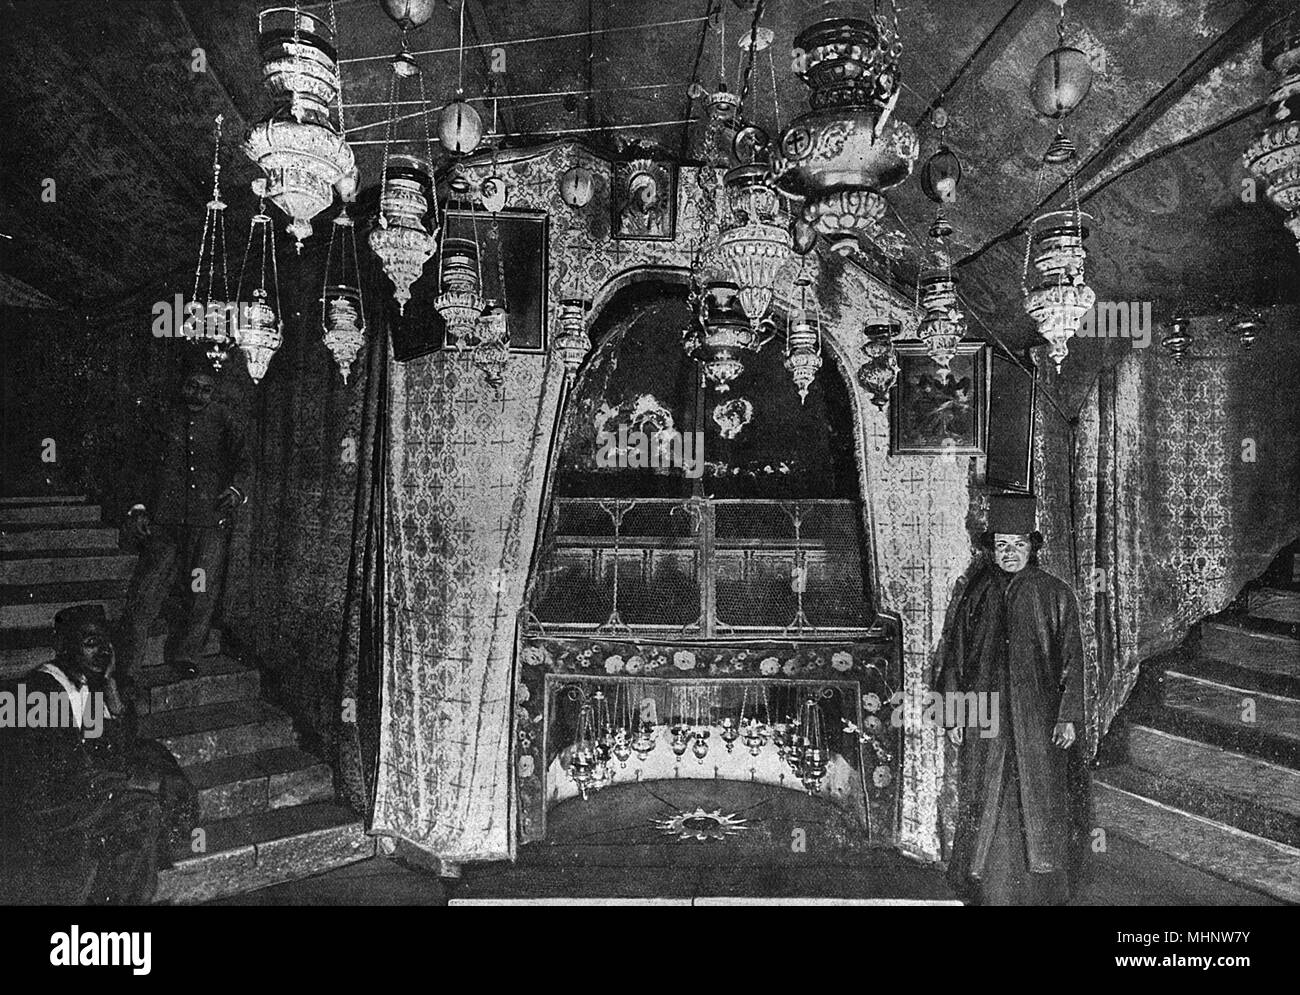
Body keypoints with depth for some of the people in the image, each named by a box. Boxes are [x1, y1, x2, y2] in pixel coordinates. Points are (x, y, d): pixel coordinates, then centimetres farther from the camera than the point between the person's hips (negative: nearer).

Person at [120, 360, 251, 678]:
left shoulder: (222, 420, 8)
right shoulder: (165, 418, 9)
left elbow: (243, 460, 6)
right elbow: (146, 465, 12)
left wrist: (236, 489, -13)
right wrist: (138, 507, 3)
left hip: (211, 520, 0)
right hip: (165, 520, 0)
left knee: (205, 593, -2)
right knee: (147, 593, -3)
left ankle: (185, 655, 14)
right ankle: (127, 668, 4)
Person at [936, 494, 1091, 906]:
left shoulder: (1055, 595, 0)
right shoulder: (977, 596, 4)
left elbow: (1072, 659, 1)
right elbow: (955, 657, 8)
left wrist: (1068, 716, -4)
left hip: (1038, 721, -1)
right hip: (985, 721, 1)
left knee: (1039, 805, 5)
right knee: (987, 808, 6)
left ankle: (1042, 889, 20)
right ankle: (988, 886, 20)